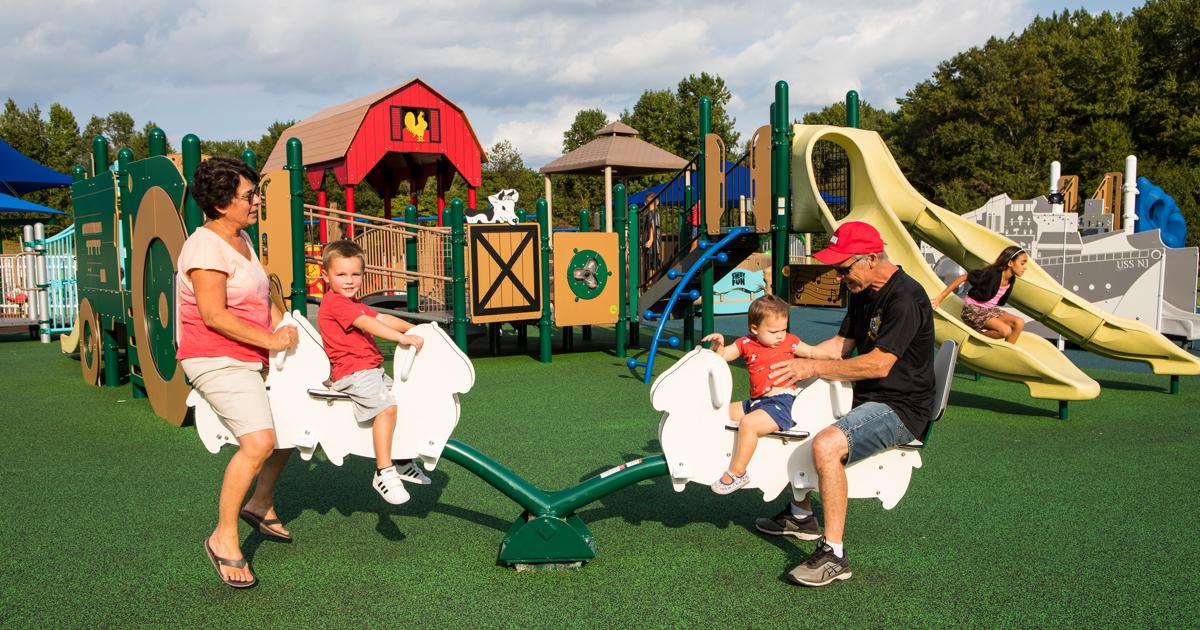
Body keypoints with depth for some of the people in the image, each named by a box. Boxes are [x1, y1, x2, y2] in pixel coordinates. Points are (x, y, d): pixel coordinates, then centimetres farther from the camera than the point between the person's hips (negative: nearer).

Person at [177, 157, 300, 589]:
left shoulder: (242, 239, 12)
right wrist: (271, 341, -19)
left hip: (252, 358, 10)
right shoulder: (206, 247, -18)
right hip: (216, 361, -10)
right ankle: (224, 540, -10)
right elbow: (214, 316, -25)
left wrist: (285, 330, 7)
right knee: (258, 441, -24)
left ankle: (261, 505, 37)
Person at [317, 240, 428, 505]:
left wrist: (414, 329, 7)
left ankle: (402, 463, 30)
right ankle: (384, 474, -28)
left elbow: (382, 318, 18)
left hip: (371, 369, 11)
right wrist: (403, 338, -27)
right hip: (352, 372, -11)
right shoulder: (334, 302, -11)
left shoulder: (354, 304, 23)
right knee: (386, 406, -29)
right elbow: (368, 324, -22)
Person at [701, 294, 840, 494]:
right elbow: (722, 356, 11)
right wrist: (718, 344, -11)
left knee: (748, 423, -28)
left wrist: (830, 355, -2)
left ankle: (737, 472, -21)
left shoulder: (789, 341, 4)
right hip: (755, 401, 6)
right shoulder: (746, 344, 8)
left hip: (781, 401, -6)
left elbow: (811, 352, 16)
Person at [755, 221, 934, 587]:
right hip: (866, 399, 11)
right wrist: (797, 355, 3)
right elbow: (842, 344, 17)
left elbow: (878, 364, -27)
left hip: (901, 409, -11)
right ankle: (801, 516, 28)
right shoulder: (863, 294, 11)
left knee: (826, 445, -34)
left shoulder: (905, 298, -21)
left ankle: (834, 554, -25)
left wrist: (814, 368, -23)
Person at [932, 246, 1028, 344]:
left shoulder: (1011, 280, -1)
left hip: (990, 309, 7)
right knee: (1005, 330, -26)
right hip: (973, 310, -7)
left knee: (1019, 323, -15)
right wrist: (941, 297, -17)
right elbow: (962, 278, -19)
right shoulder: (992, 273, -24)